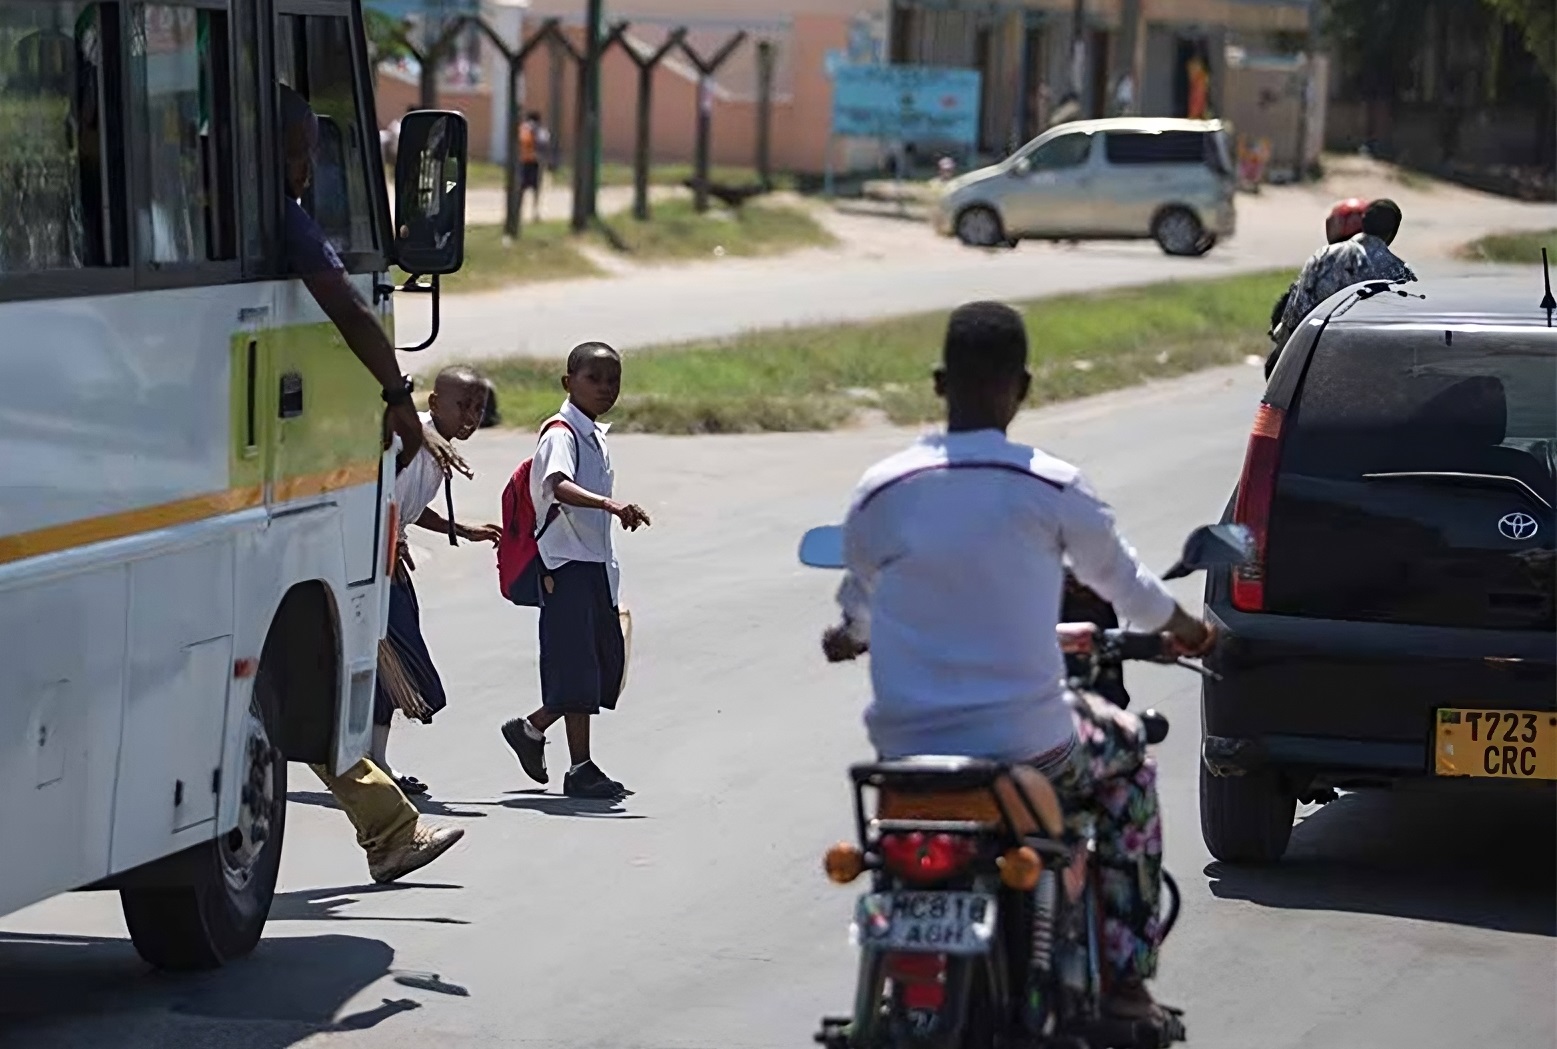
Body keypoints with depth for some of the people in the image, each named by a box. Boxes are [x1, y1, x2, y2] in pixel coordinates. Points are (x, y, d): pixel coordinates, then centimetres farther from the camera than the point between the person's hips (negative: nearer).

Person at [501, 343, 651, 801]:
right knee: (577, 662, -8)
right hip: (568, 562, -9)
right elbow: (558, 485, -32)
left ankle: (531, 729, 24)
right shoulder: (562, 433, -12)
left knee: (608, 661, 9)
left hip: (596, 564, 9)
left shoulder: (595, 435, 17)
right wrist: (609, 504, -46)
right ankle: (581, 769, -5)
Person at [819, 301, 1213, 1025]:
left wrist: (849, 637, 44)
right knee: (1127, 754, 29)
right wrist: (1181, 627, 35)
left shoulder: (880, 493, -1)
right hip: (1027, 745, -2)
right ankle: (1125, 979, 24)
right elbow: (1121, 580, 12)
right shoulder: (1052, 489, -7)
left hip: (905, 753, 2)